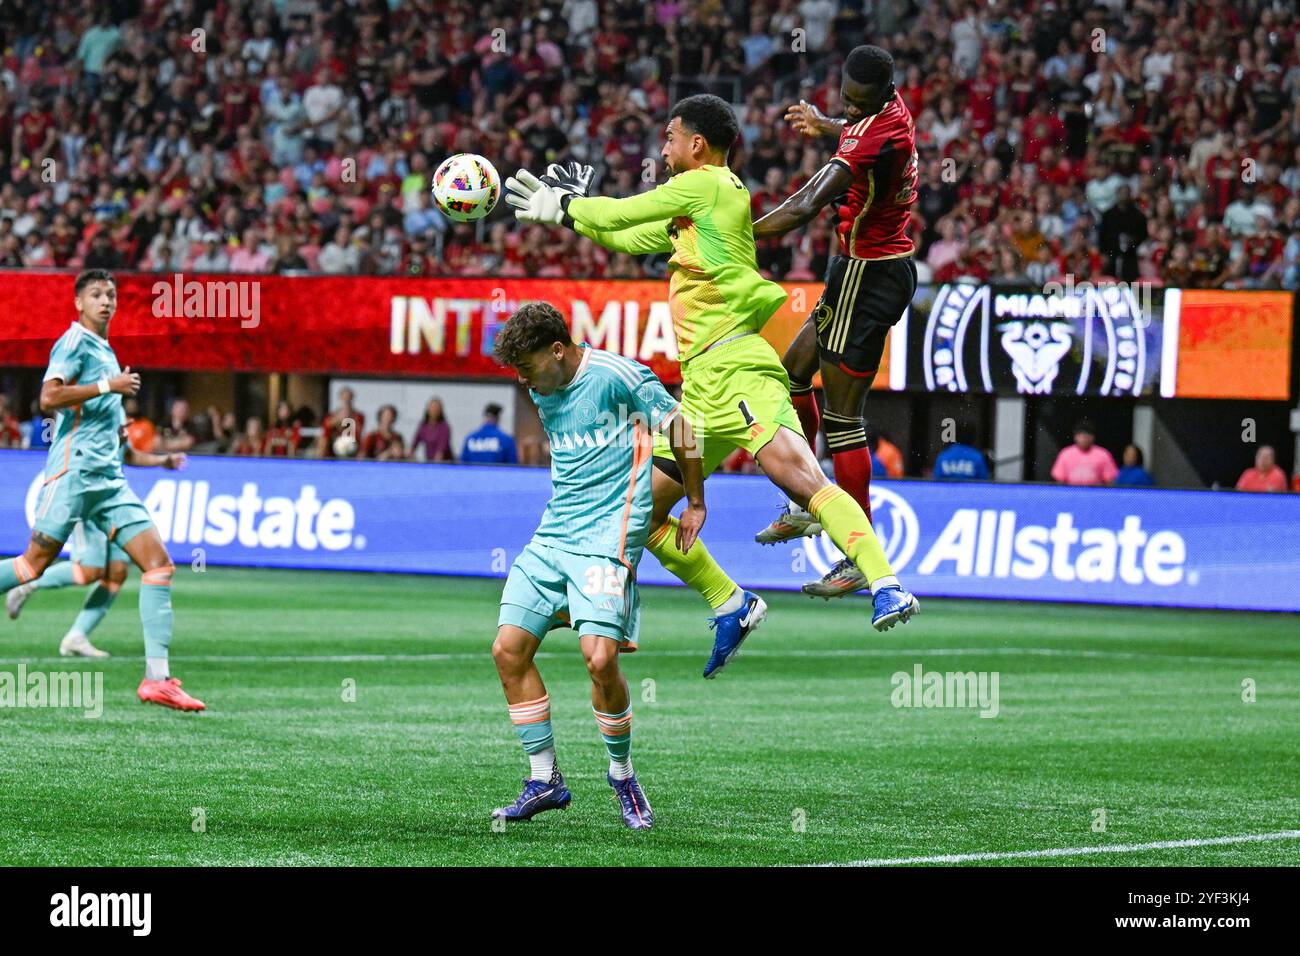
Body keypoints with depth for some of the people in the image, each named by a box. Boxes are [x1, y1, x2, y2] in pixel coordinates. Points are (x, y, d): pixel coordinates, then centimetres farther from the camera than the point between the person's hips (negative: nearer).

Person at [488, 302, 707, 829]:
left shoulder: (617, 375, -11)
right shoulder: (543, 392, 12)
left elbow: (680, 426, -3)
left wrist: (695, 504, 5)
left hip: (608, 535, -8)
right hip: (553, 534, 8)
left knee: (600, 658, -19)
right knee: (508, 649, -3)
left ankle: (623, 775, 3)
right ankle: (545, 780, 7)